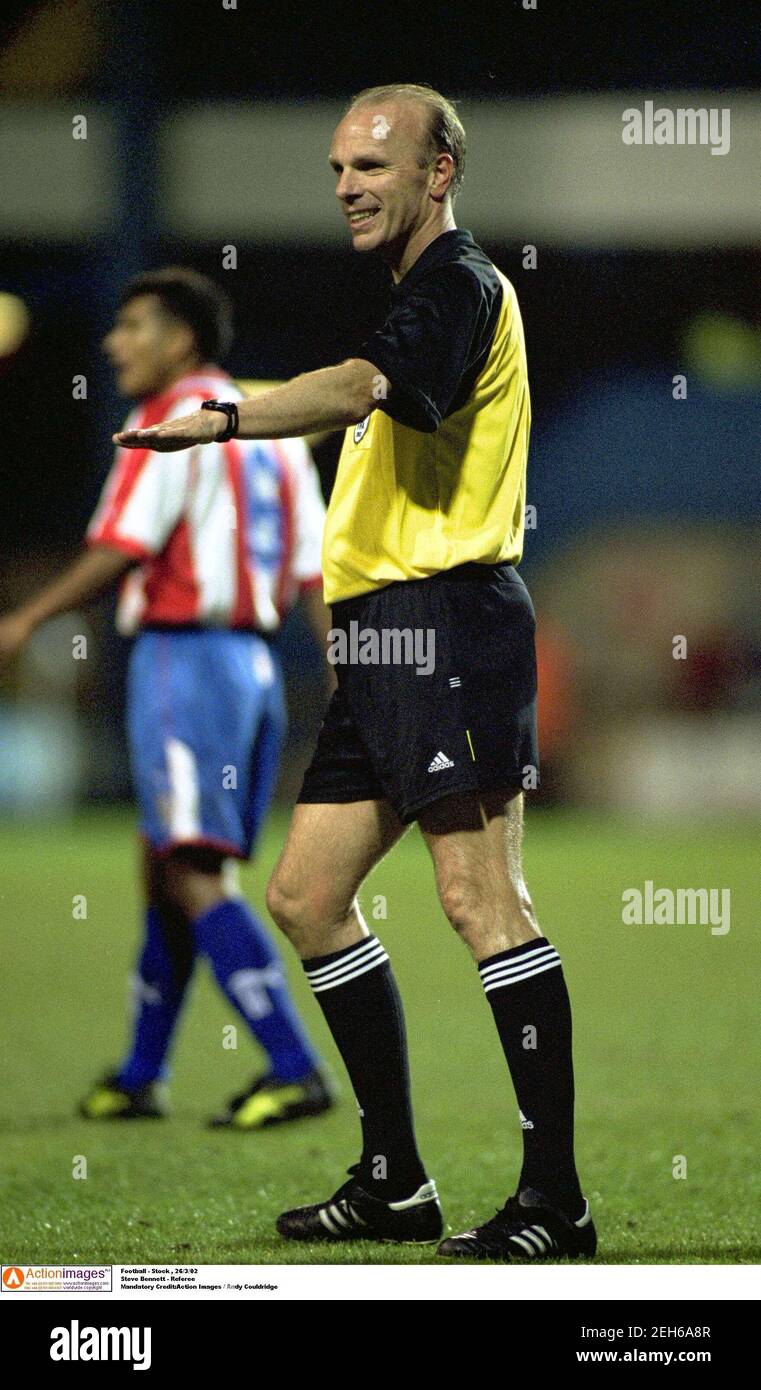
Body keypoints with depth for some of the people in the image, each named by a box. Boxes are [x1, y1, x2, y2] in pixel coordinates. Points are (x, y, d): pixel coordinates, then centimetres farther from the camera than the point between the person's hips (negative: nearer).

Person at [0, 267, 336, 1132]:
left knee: (193, 876, -11)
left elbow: (120, 551, -15)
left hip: (185, 659, -9)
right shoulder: (271, 431, 16)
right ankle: (140, 1077, 19)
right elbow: (316, 571, 13)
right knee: (165, 867, 14)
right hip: (253, 662, 9)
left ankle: (295, 1069, -19)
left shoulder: (173, 423, -8)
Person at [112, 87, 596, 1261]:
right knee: (306, 894, 10)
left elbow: (363, 388, -29)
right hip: (386, 631, 11)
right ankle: (394, 1179, 15)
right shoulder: (422, 295, 24)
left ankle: (556, 1197, -16)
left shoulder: (459, 284, -9)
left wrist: (223, 419, -42)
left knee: (478, 894, -15)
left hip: (446, 614, -11)